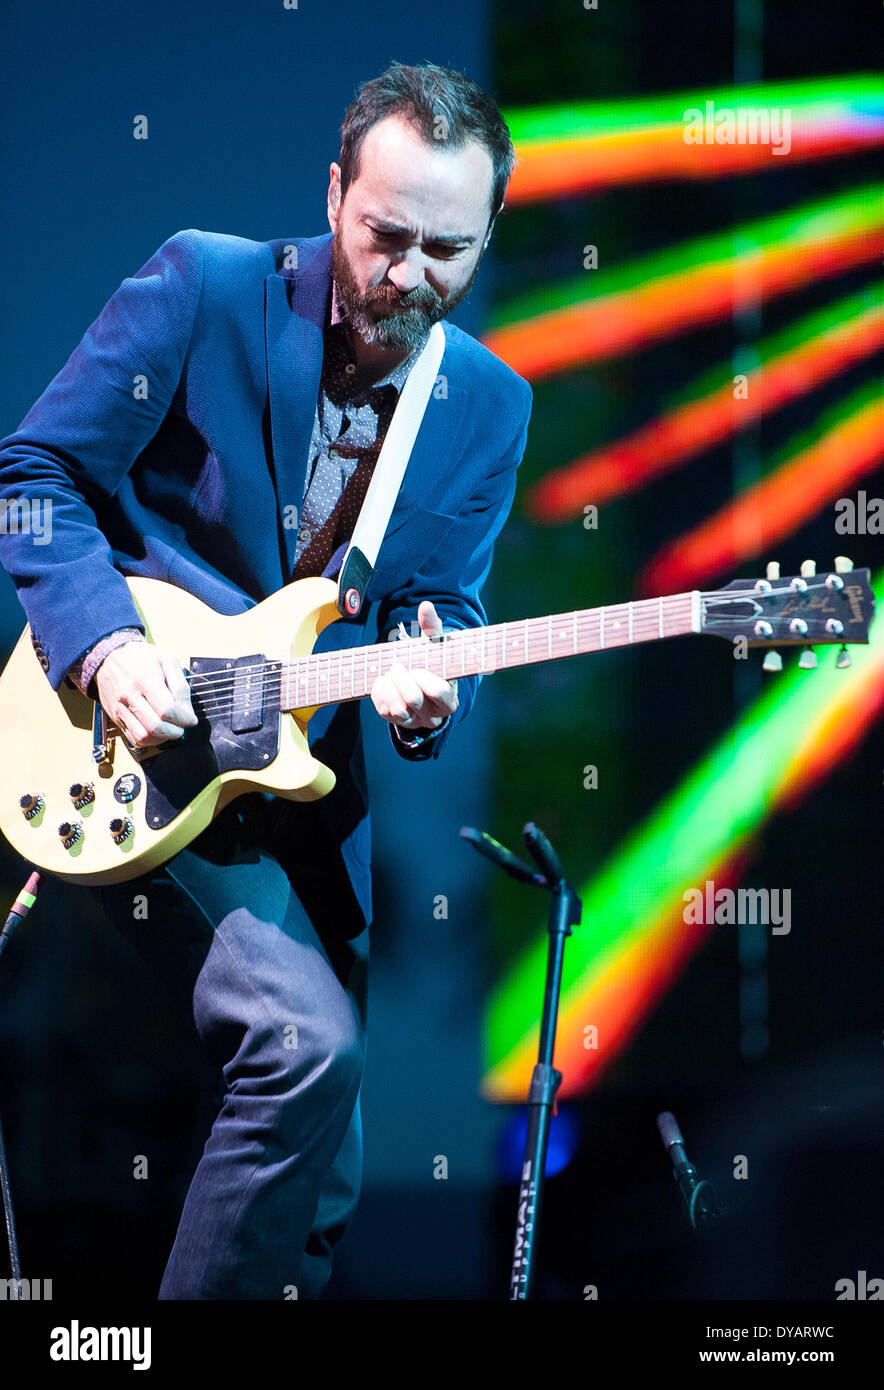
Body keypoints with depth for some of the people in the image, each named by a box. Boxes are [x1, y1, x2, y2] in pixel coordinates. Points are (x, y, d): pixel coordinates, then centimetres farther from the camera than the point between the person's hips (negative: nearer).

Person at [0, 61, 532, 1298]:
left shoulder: (490, 405, 3)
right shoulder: (207, 288, -11)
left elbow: (448, 609, 6)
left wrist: (426, 692, -17)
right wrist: (105, 642, -21)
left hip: (305, 787, 5)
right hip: (132, 747, -5)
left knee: (319, 1192, 9)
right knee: (306, 1041, -26)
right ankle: (212, 1290, -10)